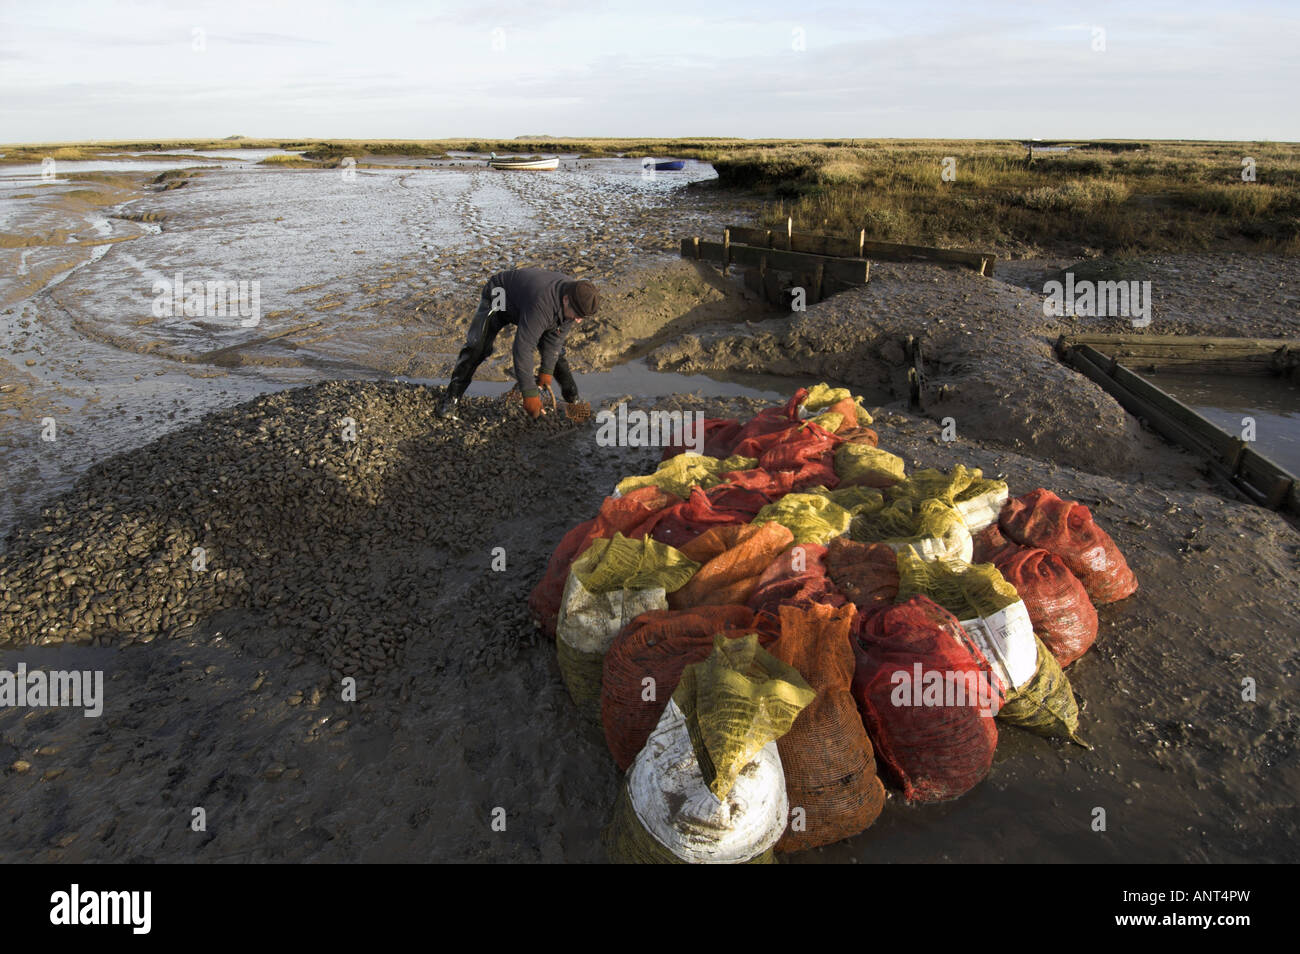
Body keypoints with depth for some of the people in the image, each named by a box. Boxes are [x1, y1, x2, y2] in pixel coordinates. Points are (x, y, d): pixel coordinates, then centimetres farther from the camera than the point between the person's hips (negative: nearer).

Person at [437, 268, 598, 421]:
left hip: (523, 301, 7)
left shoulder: (575, 298, -23)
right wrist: (529, 393, -42)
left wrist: (547, 370, -11)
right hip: (497, 298, -6)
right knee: (477, 348, -19)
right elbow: (523, 348, -45)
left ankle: (572, 396, 21)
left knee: (556, 347, 4)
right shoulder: (541, 304, -47)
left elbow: (555, 336, -11)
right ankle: (452, 398, -8)